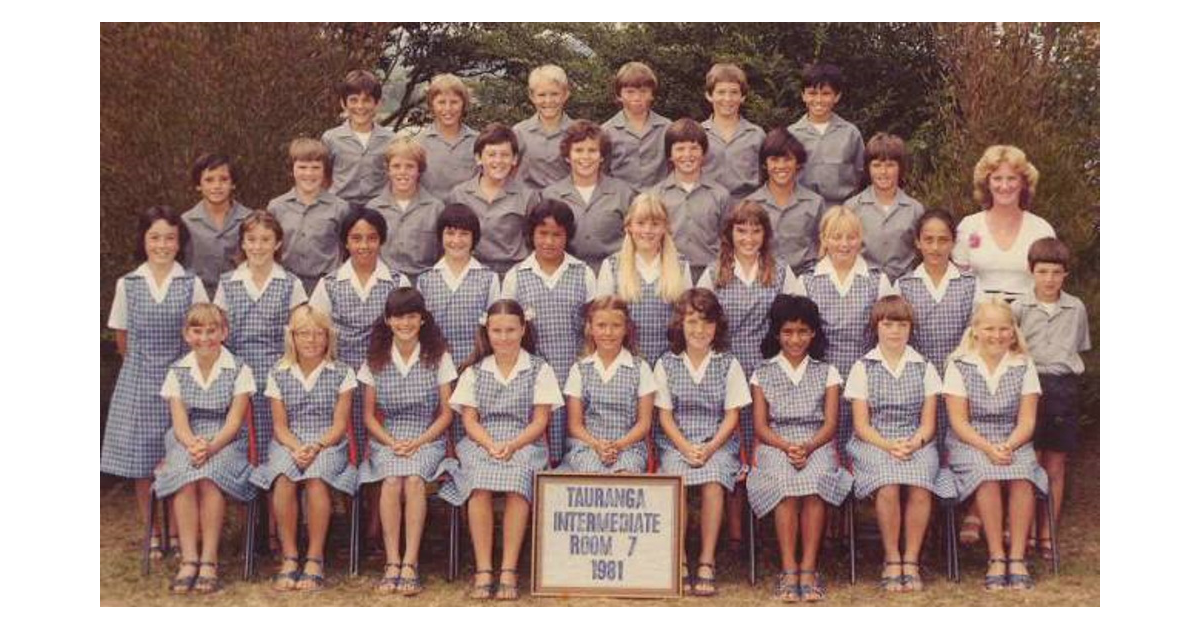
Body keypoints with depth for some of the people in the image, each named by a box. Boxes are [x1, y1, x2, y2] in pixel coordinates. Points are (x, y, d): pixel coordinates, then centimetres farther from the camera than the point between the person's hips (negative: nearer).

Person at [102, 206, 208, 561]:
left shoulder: (192, 285, 0)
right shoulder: (127, 285, 3)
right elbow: (122, 340, 12)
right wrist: (142, 364, 12)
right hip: (139, 382, 1)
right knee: (141, 460, 2)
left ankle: (176, 534, 12)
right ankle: (152, 535, 13)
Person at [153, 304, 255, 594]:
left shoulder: (239, 371, 3)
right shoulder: (177, 371, 10)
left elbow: (234, 422, -6)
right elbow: (179, 422, 0)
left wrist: (211, 447, -24)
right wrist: (193, 444, -22)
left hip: (226, 443, -2)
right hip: (186, 443, 2)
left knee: (209, 475, -34)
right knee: (184, 475, -32)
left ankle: (209, 561, -31)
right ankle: (188, 559, -31)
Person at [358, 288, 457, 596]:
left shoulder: (438, 358, 4)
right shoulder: (376, 361, 8)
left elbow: (445, 415, 4)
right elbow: (369, 415, 10)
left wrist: (417, 442, -11)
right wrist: (392, 442, -8)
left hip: (428, 440, -1)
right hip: (386, 440, 1)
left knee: (413, 479, -32)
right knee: (392, 480, -31)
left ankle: (410, 564, -31)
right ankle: (392, 562, -28)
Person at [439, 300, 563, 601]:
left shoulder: (539, 370, 11)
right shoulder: (475, 371, 16)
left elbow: (540, 421, 3)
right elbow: (469, 420, 8)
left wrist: (513, 445, -15)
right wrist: (490, 445, -13)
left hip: (525, 444, -1)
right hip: (481, 443, 1)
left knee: (517, 479, -36)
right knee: (480, 484, -33)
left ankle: (508, 570, -33)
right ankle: (483, 570, -31)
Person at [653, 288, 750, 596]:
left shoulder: (728, 364, 6)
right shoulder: (666, 365, 7)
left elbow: (731, 416, 3)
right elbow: (665, 415, 4)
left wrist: (710, 448, -12)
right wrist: (686, 447, -12)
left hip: (718, 443, 0)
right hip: (677, 443, 1)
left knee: (713, 480, -31)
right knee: (676, 479, -31)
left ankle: (706, 563, -24)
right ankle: (678, 561, -21)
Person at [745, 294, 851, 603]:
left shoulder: (826, 372, 16)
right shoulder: (763, 374, 15)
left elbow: (830, 423, 6)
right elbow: (760, 426, 6)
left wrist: (808, 447, -15)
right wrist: (787, 447, -15)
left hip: (816, 446, 0)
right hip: (775, 446, 0)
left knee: (814, 479, -35)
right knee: (785, 482, -34)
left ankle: (808, 569, -32)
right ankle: (788, 569, -33)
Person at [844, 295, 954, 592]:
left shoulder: (924, 368, 15)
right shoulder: (862, 368, 9)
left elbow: (928, 423, 9)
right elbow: (861, 425, 3)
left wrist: (914, 442, -13)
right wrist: (888, 445, -15)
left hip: (916, 443, 1)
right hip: (874, 444, -1)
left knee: (920, 487, -31)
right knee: (888, 486, -33)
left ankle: (911, 561, -18)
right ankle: (891, 561, -19)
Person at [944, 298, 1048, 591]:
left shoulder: (1024, 365, 7)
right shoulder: (959, 365, 2)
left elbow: (1027, 420, 1)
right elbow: (959, 421, -4)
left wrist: (1008, 446, -18)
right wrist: (987, 447, -20)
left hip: (1013, 442, 2)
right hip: (970, 443, -2)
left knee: (1021, 477, -31)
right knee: (987, 475, -34)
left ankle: (1017, 558, -25)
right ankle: (996, 557, -26)